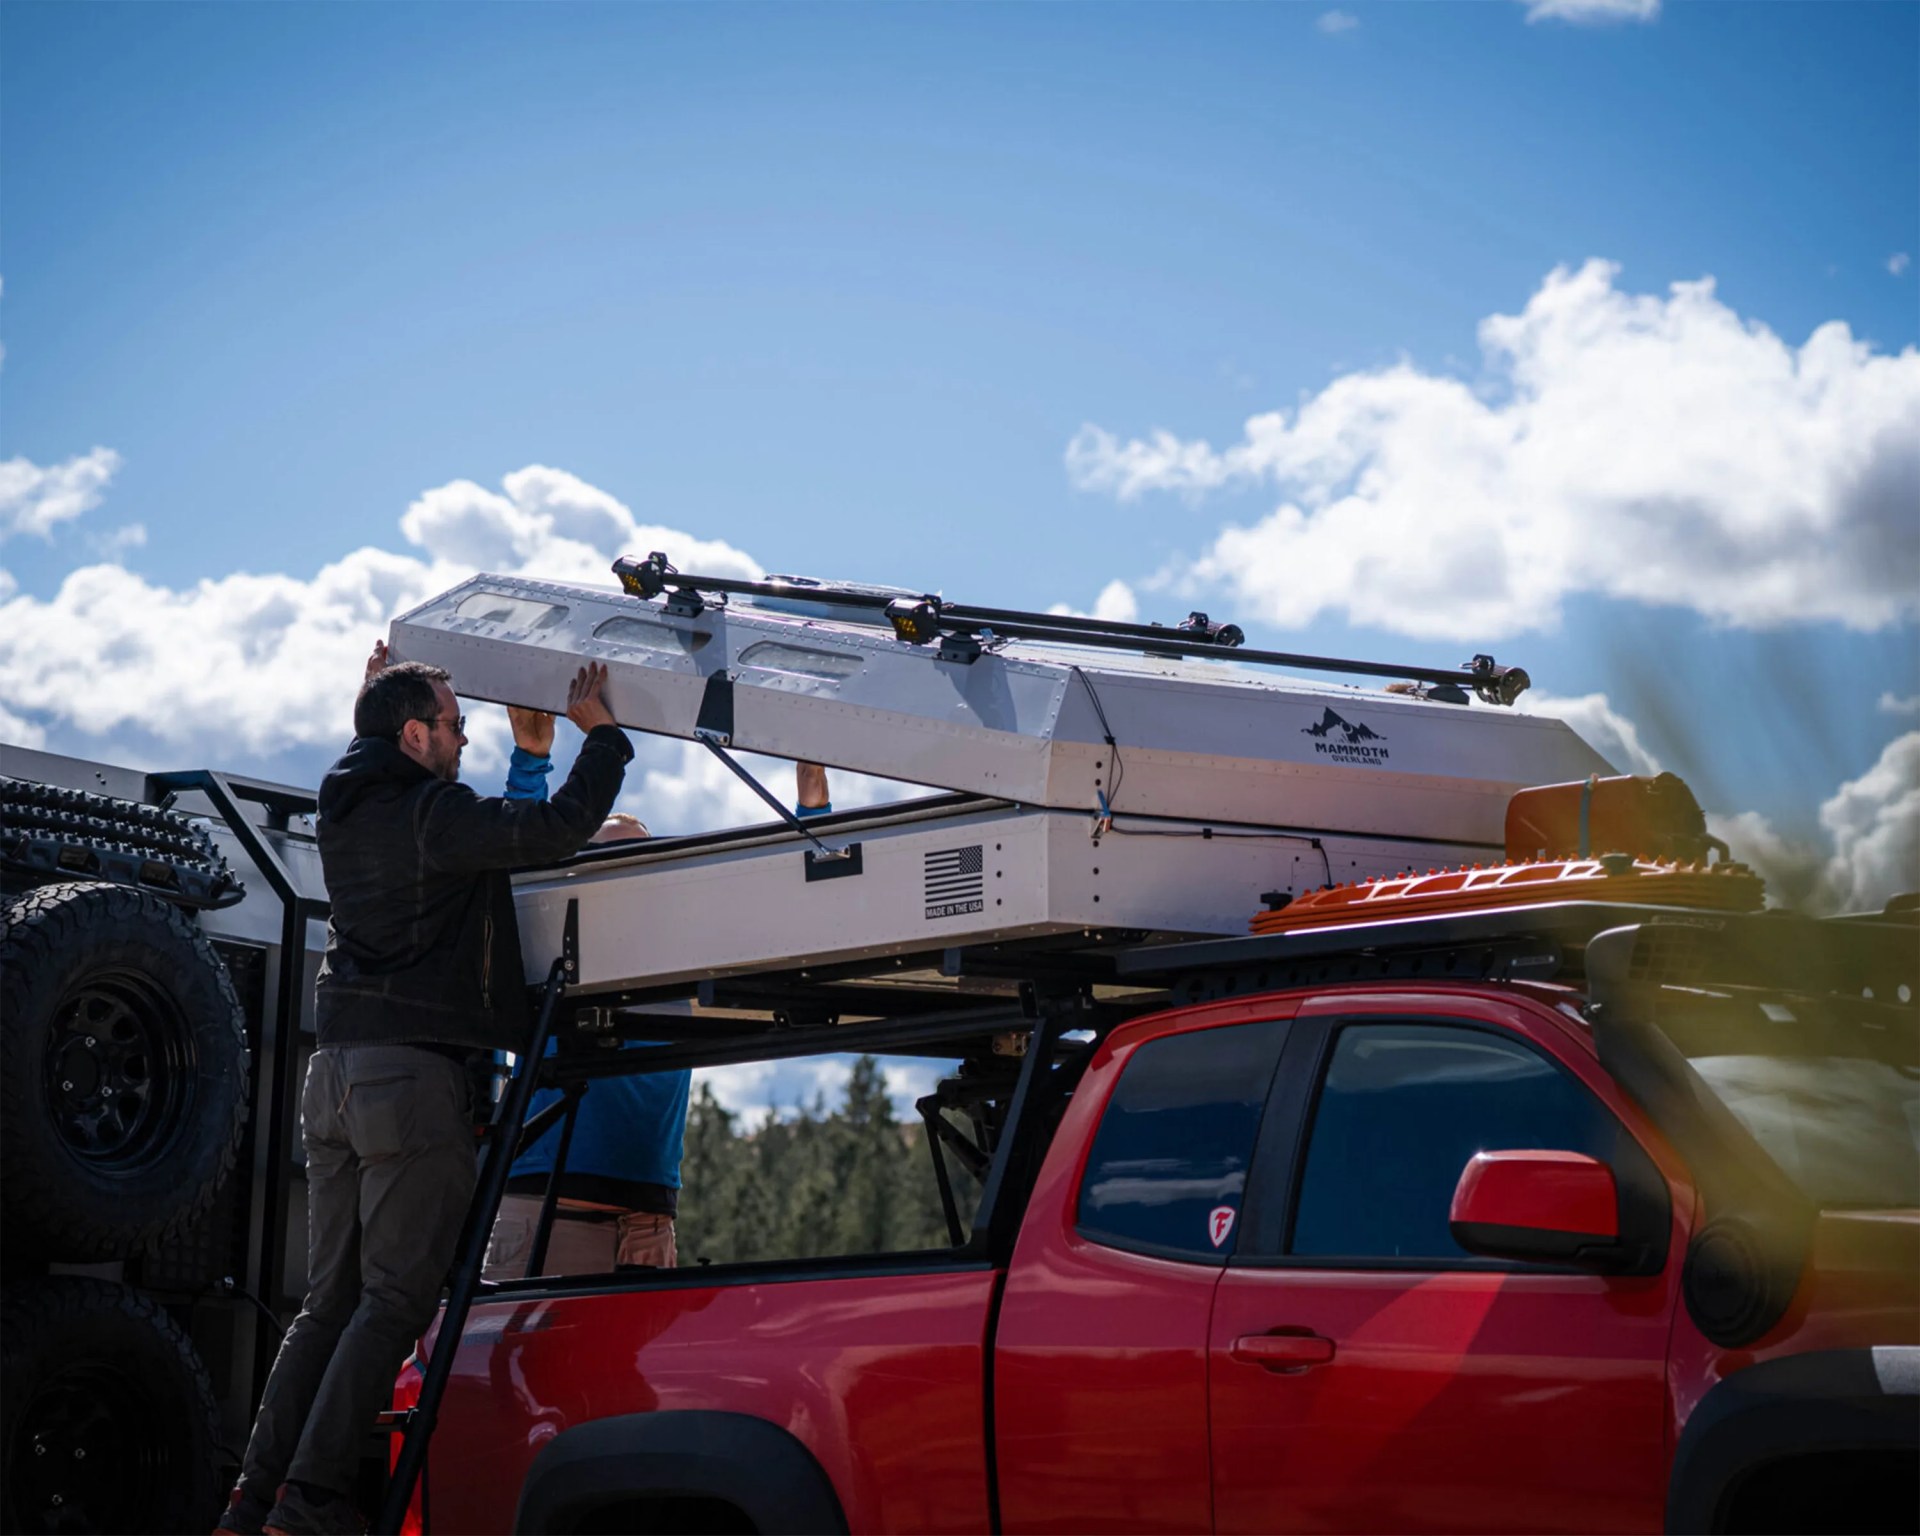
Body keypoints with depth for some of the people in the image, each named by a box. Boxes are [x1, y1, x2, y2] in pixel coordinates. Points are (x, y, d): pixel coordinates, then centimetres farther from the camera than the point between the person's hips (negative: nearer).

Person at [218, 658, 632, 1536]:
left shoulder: (346, 815, 16)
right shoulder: (429, 814, -10)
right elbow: (555, 829, -20)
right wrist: (600, 734, -5)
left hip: (338, 1069, 9)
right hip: (413, 1071, -9)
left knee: (332, 1299, 11)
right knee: (395, 1300, -6)